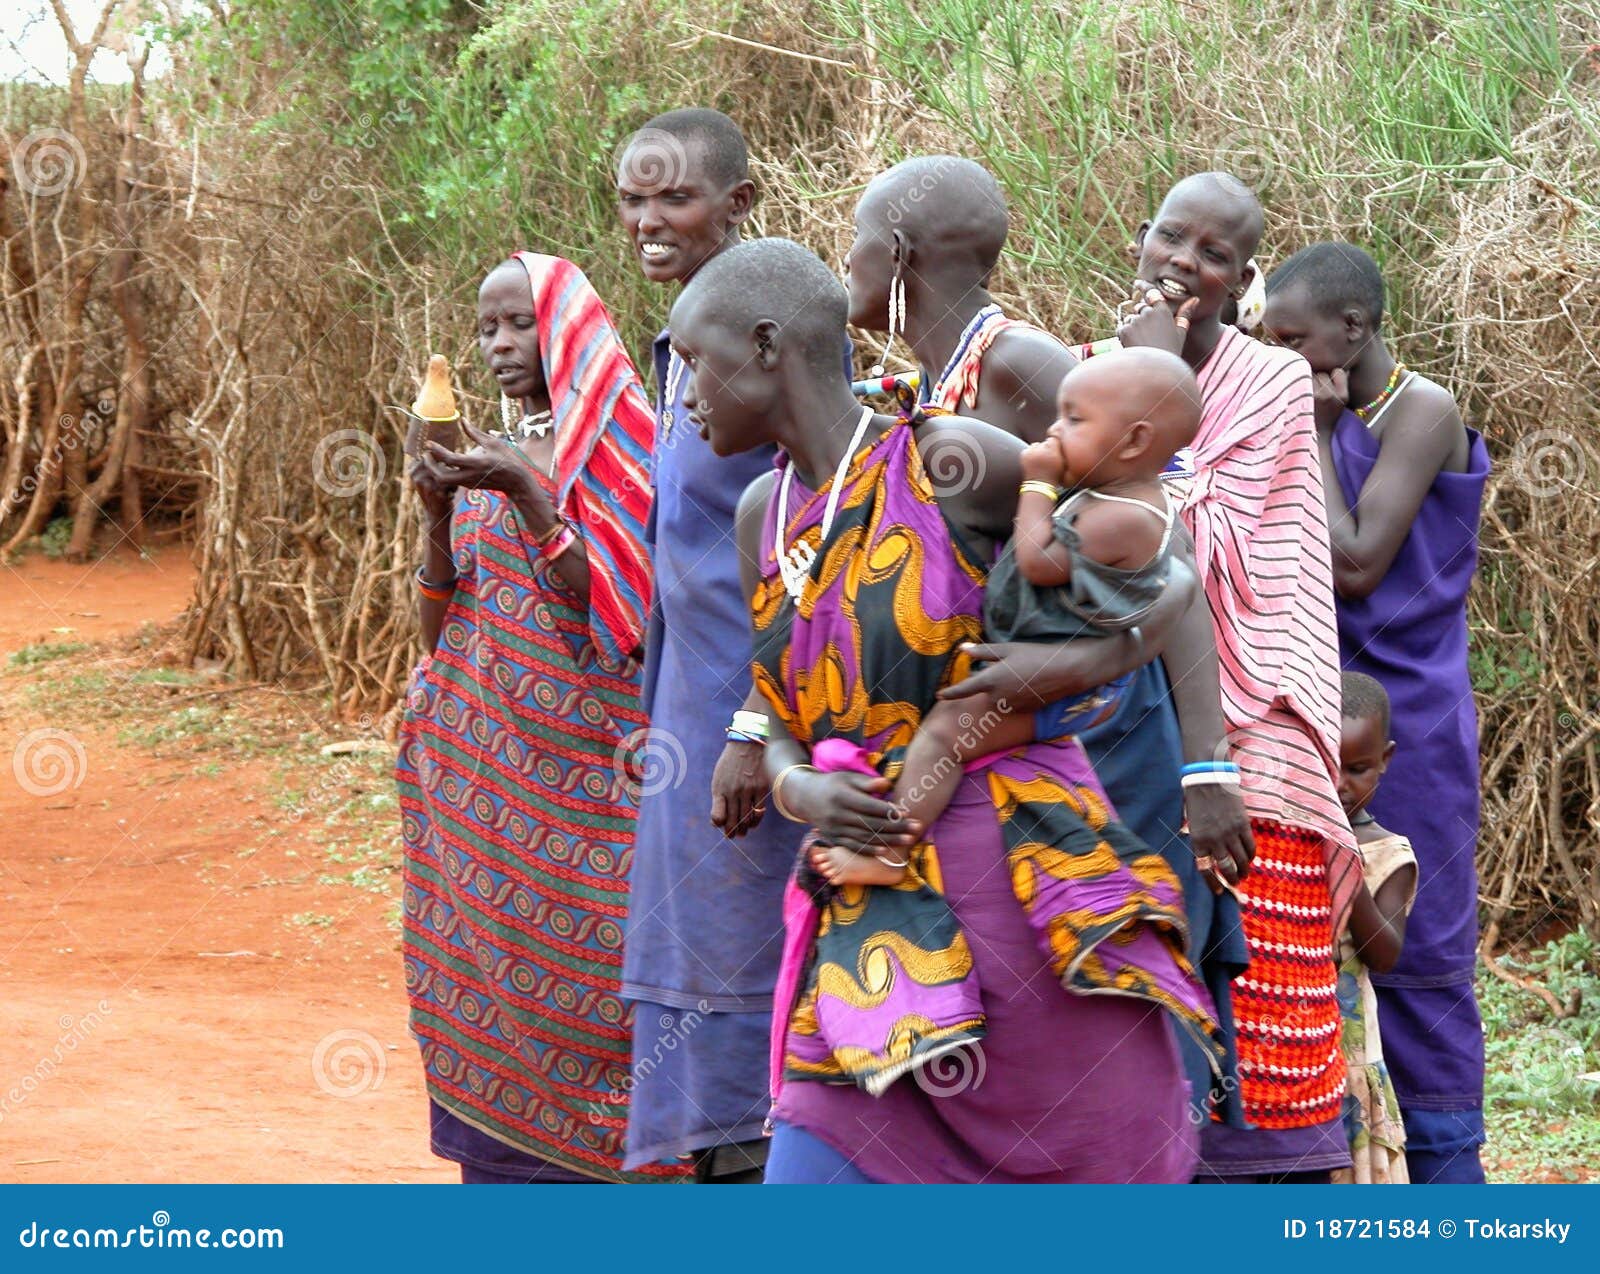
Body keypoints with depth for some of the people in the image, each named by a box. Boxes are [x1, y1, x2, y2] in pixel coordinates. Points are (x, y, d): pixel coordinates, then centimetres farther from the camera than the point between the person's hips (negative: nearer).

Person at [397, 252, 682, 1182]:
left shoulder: (614, 448, -3)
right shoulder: (488, 454, 14)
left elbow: (613, 606, -13)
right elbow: (438, 623, 11)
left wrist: (527, 494, -20)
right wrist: (440, 513, -5)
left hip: (574, 761, -6)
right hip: (480, 768, 6)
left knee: (569, 971, -7)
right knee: (482, 971, 4)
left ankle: (584, 1165, -2)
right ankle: (500, 1168, 8)